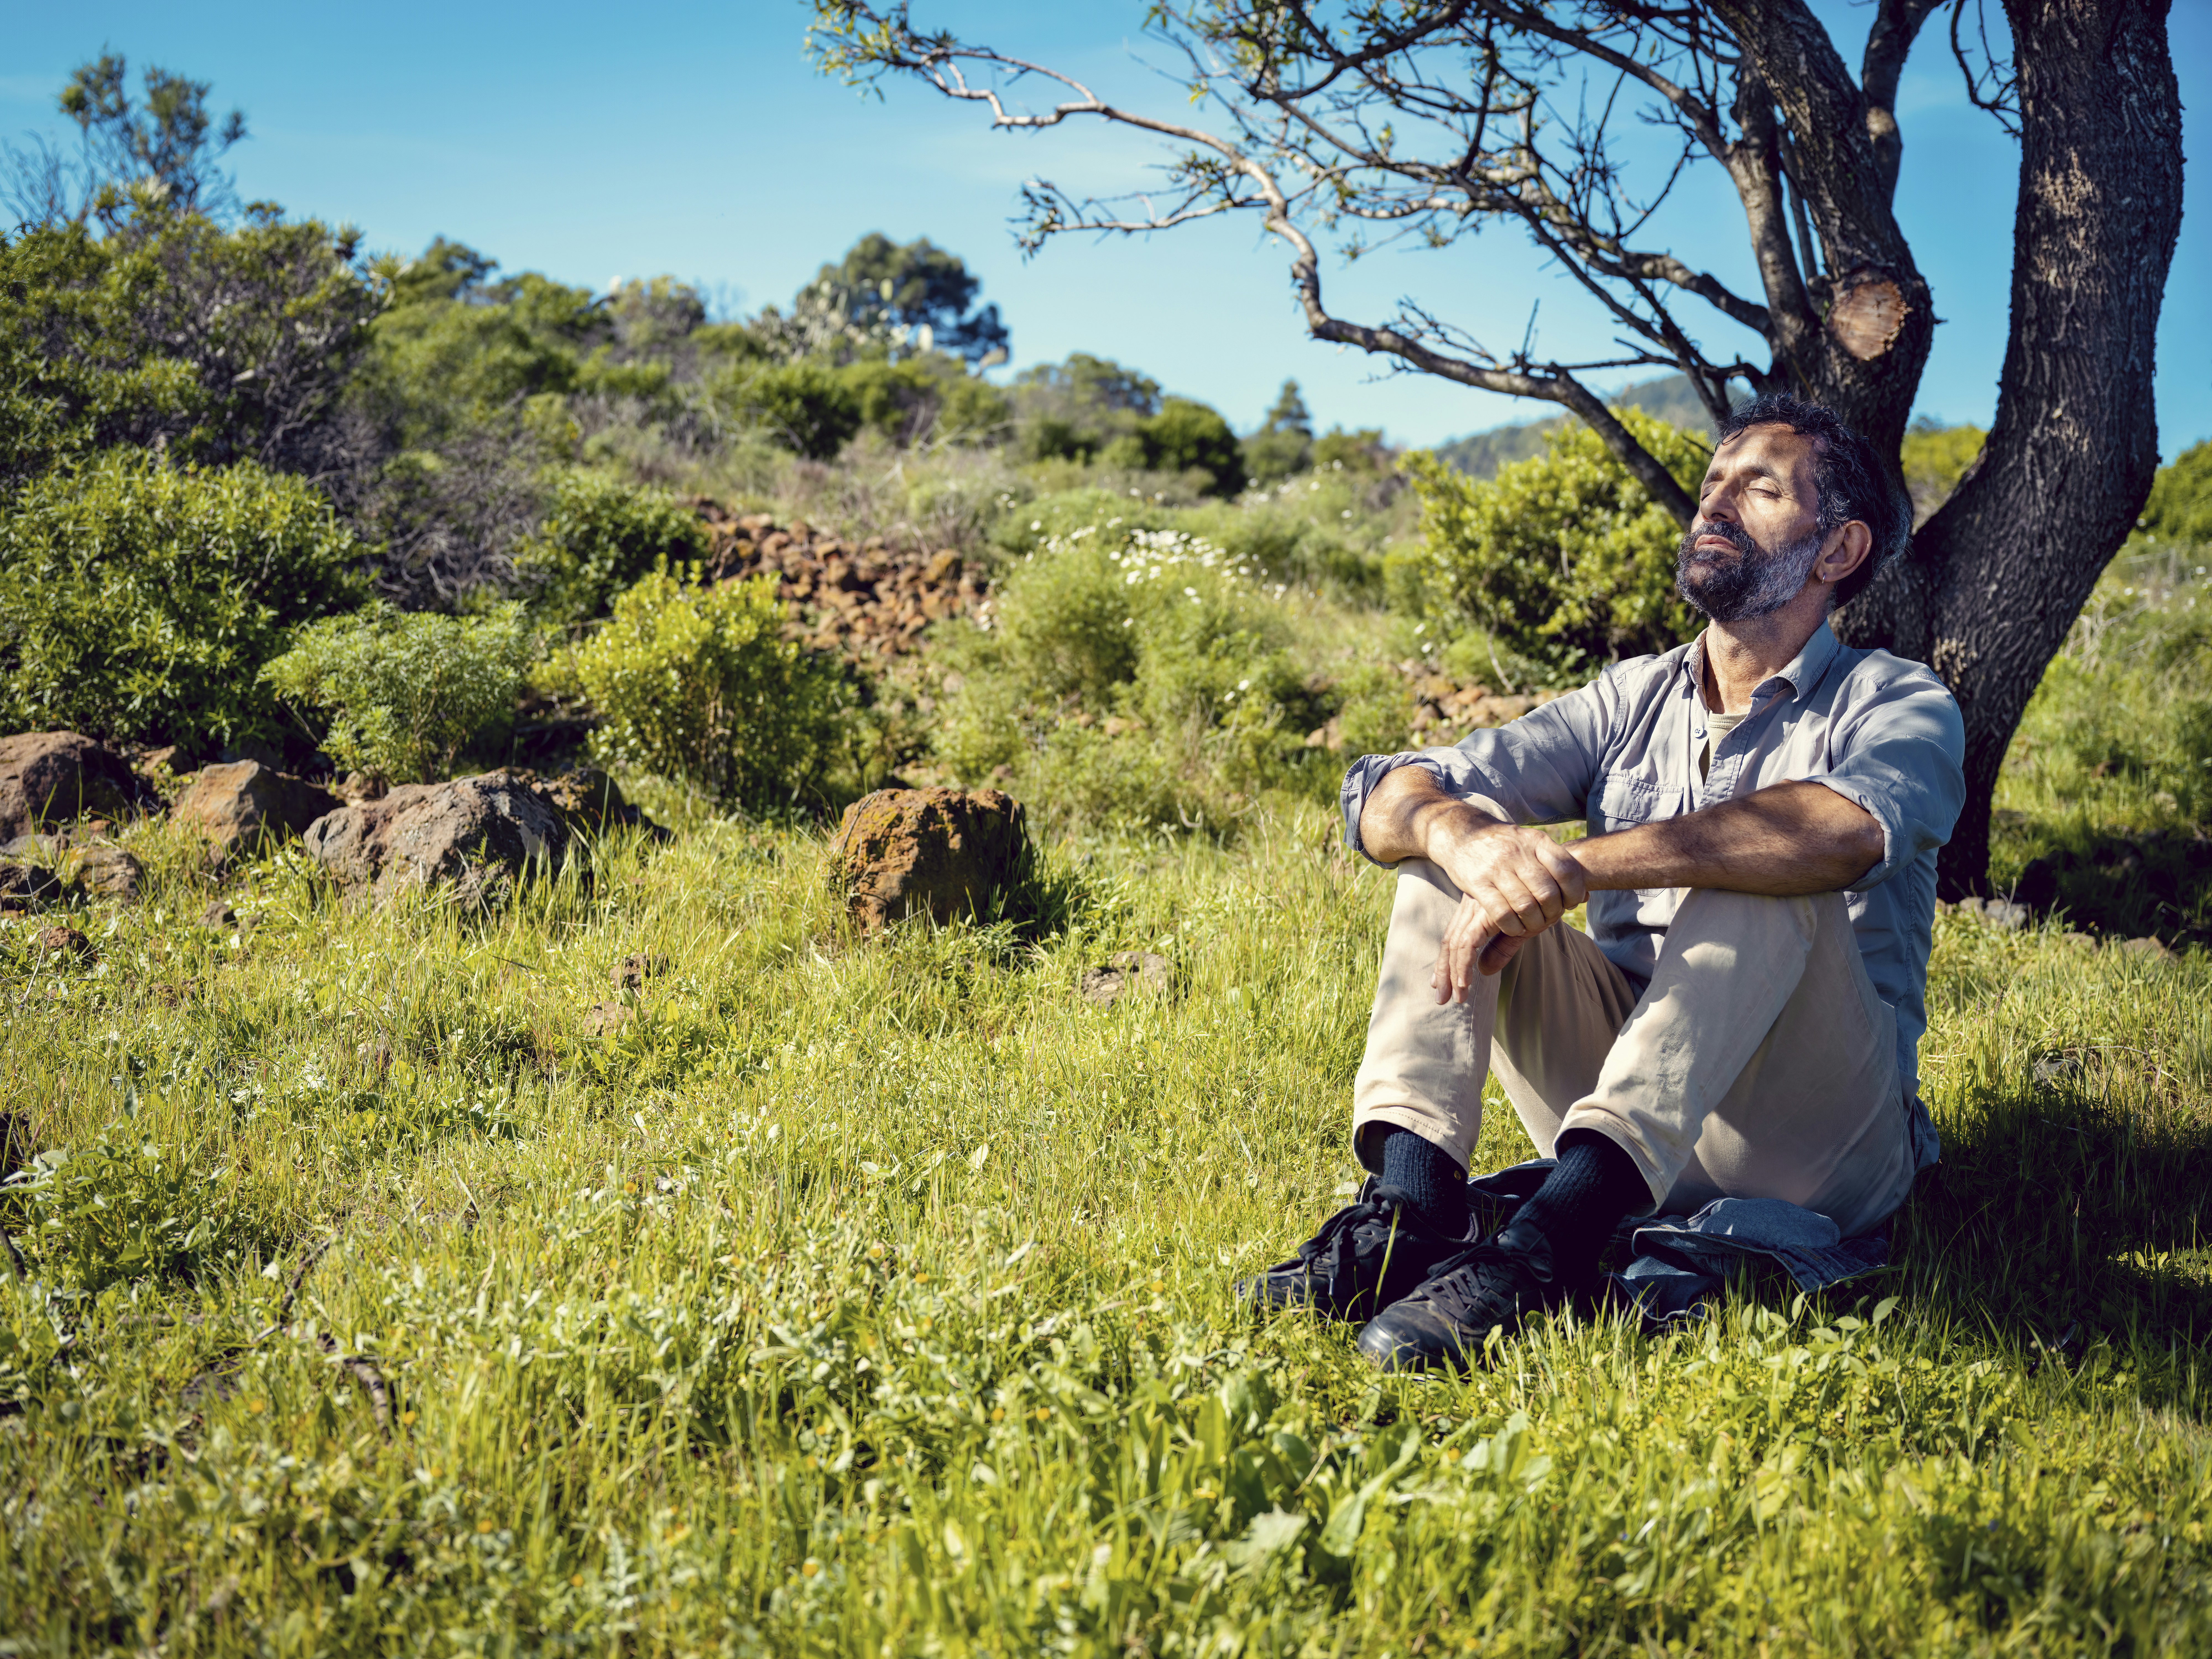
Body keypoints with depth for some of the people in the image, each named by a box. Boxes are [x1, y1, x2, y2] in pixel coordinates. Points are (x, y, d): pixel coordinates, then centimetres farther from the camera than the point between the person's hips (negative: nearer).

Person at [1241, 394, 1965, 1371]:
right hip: (1623, 1121, 4)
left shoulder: (1900, 705, -1)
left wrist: (1574, 866, -33)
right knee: (1457, 832, -9)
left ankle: (1548, 1244, -43)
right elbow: (1385, 796, 0)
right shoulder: (1633, 699, 13)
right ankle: (1412, 1206, -28)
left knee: (1761, 880, -29)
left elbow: (1845, 828, -29)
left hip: (1816, 1148, -4)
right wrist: (1460, 835, -25)